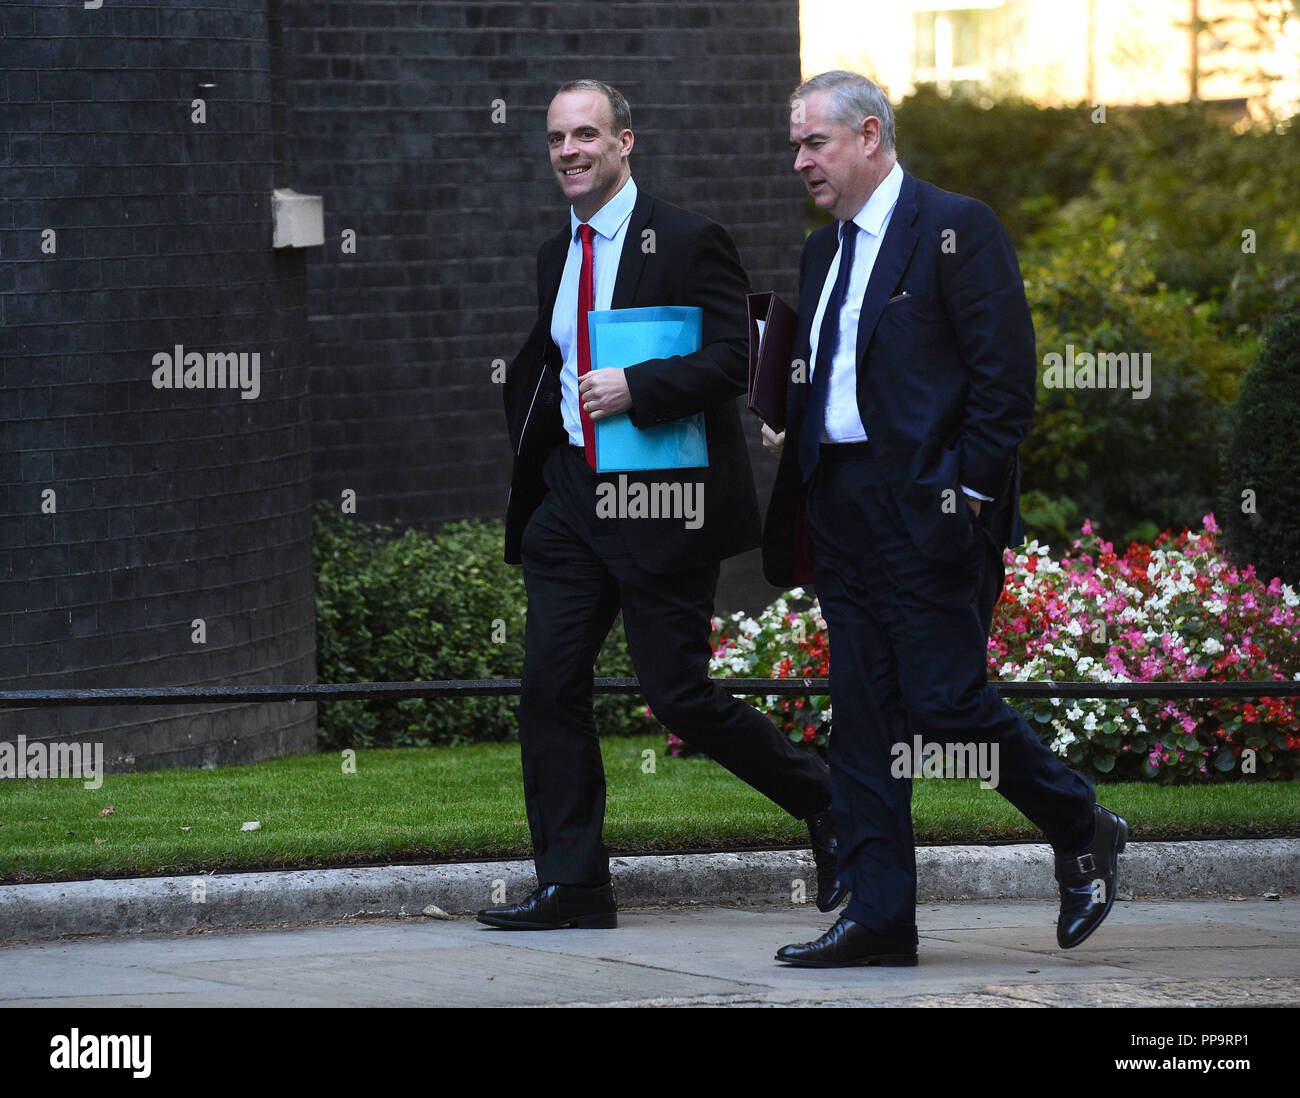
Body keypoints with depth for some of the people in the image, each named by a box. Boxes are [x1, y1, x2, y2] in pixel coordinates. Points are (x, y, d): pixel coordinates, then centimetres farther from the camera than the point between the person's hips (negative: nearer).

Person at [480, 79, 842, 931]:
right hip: (571, 496, 7)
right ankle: (571, 886, 3)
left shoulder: (687, 243, -8)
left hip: (662, 502, -7)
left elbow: (730, 363, -15)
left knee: (680, 696, -5)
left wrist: (635, 387, -26)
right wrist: (532, 459, 13)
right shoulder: (556, 256, 15)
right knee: (551, 684, -2)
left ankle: (823, 802, 17)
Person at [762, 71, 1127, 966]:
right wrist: (792, 431, 5)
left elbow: (1006, 377, -11)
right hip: (841, 507, 8)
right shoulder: (824, 252, 18)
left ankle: (1084, 832, 13)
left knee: (946, 701, -9)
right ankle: (879, 917, 6)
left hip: (927, 507, -8)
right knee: (863, 718, 4)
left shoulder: (957, 229, -6)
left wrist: (968, 493, -15)